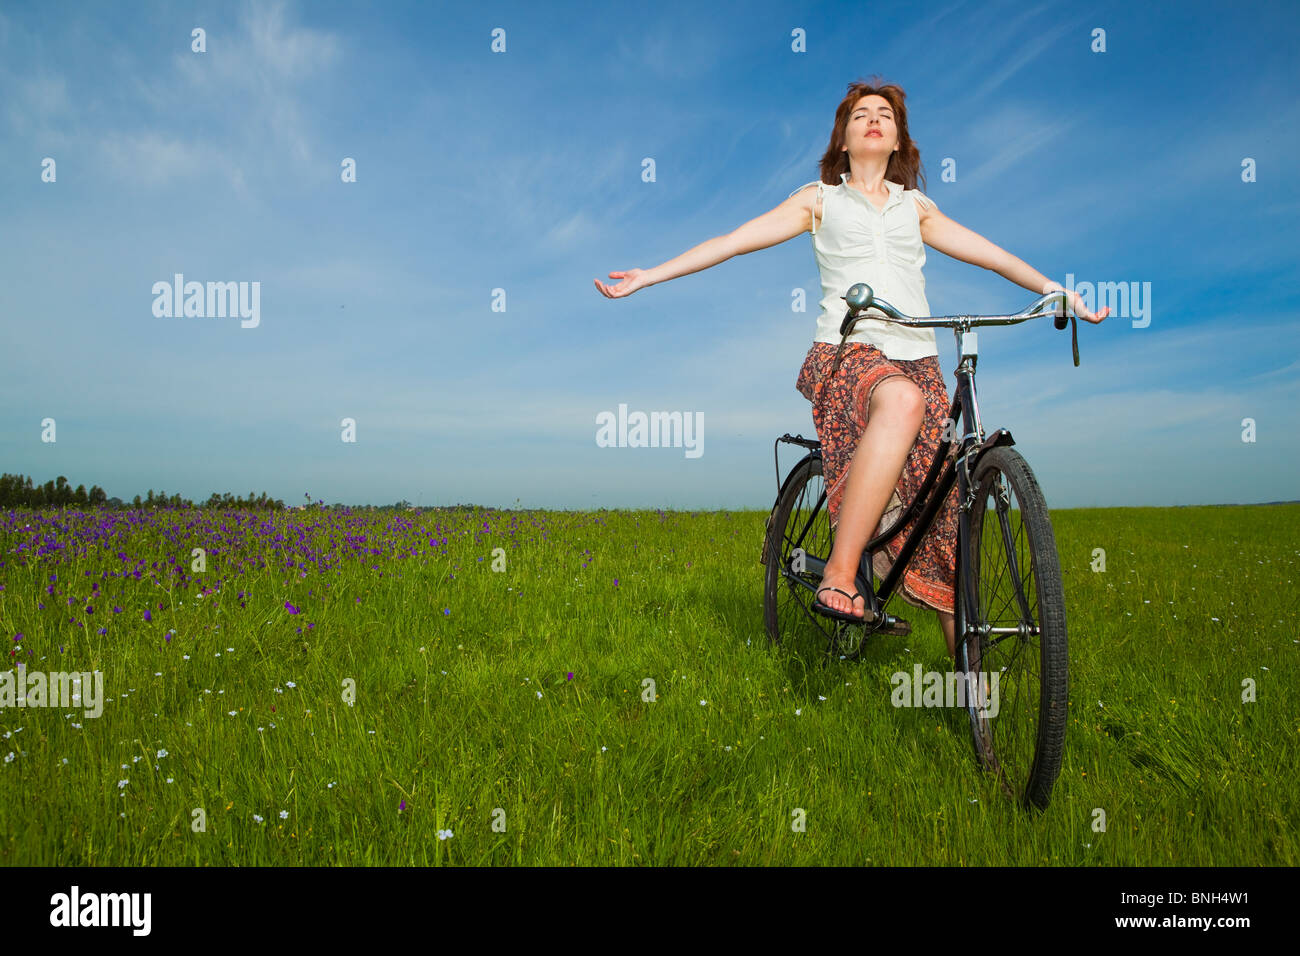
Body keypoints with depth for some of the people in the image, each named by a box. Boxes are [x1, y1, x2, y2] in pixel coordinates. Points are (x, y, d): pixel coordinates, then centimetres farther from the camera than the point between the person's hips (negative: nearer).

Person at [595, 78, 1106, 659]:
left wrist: (1060, 293, 27)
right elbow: (731, 242, 12)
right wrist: (648, 276, 6)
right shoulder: (820, 199, 19)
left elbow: (990, 255, 31)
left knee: (941, 507, -8)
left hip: (917, 359, 4)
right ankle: (838, 577, -38)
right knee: (901, 401, -40)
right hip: (847, 352, -3)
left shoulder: (916, 207, 26)